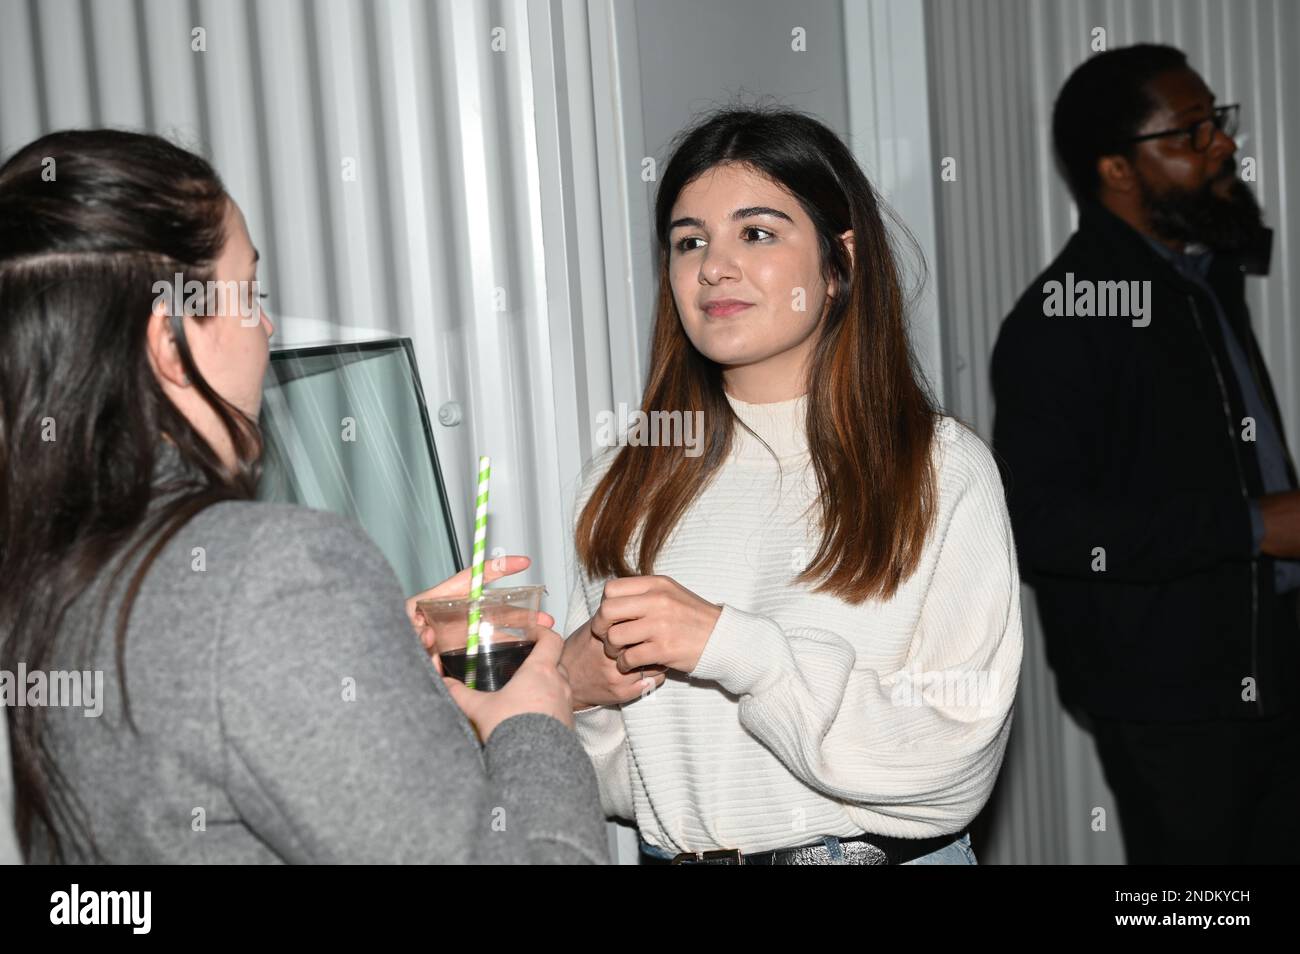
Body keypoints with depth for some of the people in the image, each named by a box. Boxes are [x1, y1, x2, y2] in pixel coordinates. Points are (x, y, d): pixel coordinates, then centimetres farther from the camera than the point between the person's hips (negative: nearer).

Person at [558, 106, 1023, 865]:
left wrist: (734, 645, -24)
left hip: (884, 849, -2)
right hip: (674, 849, 3)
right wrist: (573, 687, -16)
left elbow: (957, 760, -19)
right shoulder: (625, 486, -2)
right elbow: (615, 781, 4)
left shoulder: (943, 469, -10)